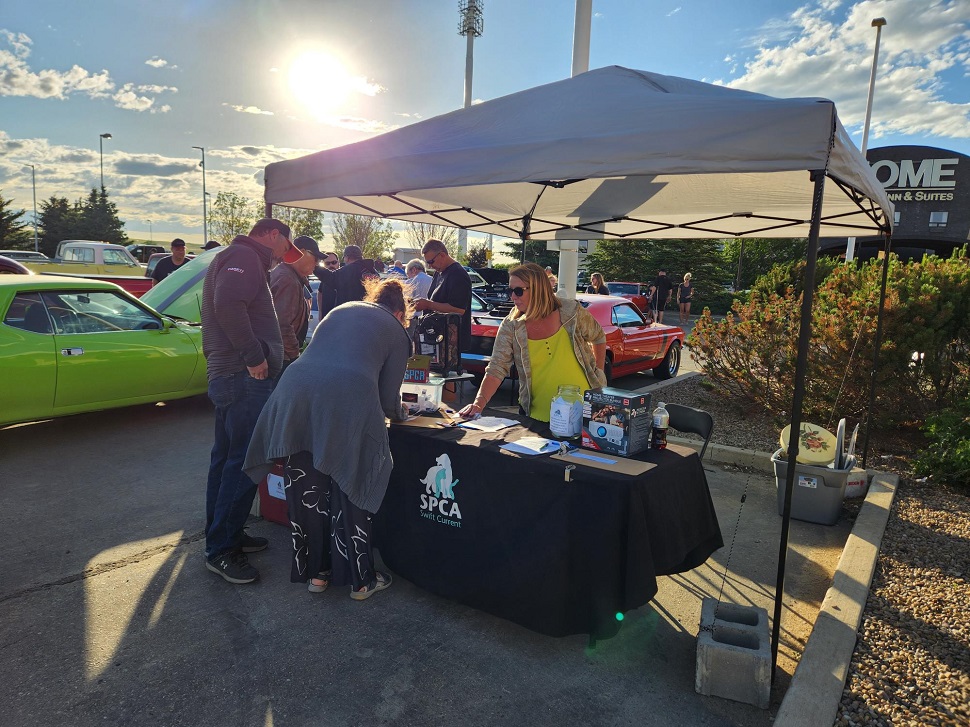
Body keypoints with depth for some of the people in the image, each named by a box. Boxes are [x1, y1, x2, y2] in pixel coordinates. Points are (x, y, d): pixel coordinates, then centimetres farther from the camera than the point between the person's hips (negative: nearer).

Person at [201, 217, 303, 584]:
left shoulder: (235, 257, 24)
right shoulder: (245, 256, -10)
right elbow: (228, 306, -27)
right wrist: (254, 356, -23)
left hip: (228, 374, 11)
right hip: (245, 376, -11)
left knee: (227, 457, 17)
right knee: (244, 461, -7)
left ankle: (224, 534, 29)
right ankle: (221, 550, 1)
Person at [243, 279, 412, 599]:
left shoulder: (341, 309, 31)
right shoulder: (397, 332, 20)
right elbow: (387, 397, 15)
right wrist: (400, 413, 38)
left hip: (295, 390, 4)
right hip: (347, 402, -4)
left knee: (307, 491, 15)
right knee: (349, 495, 10)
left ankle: (315, 572, 29)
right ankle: (361, 580, 23)